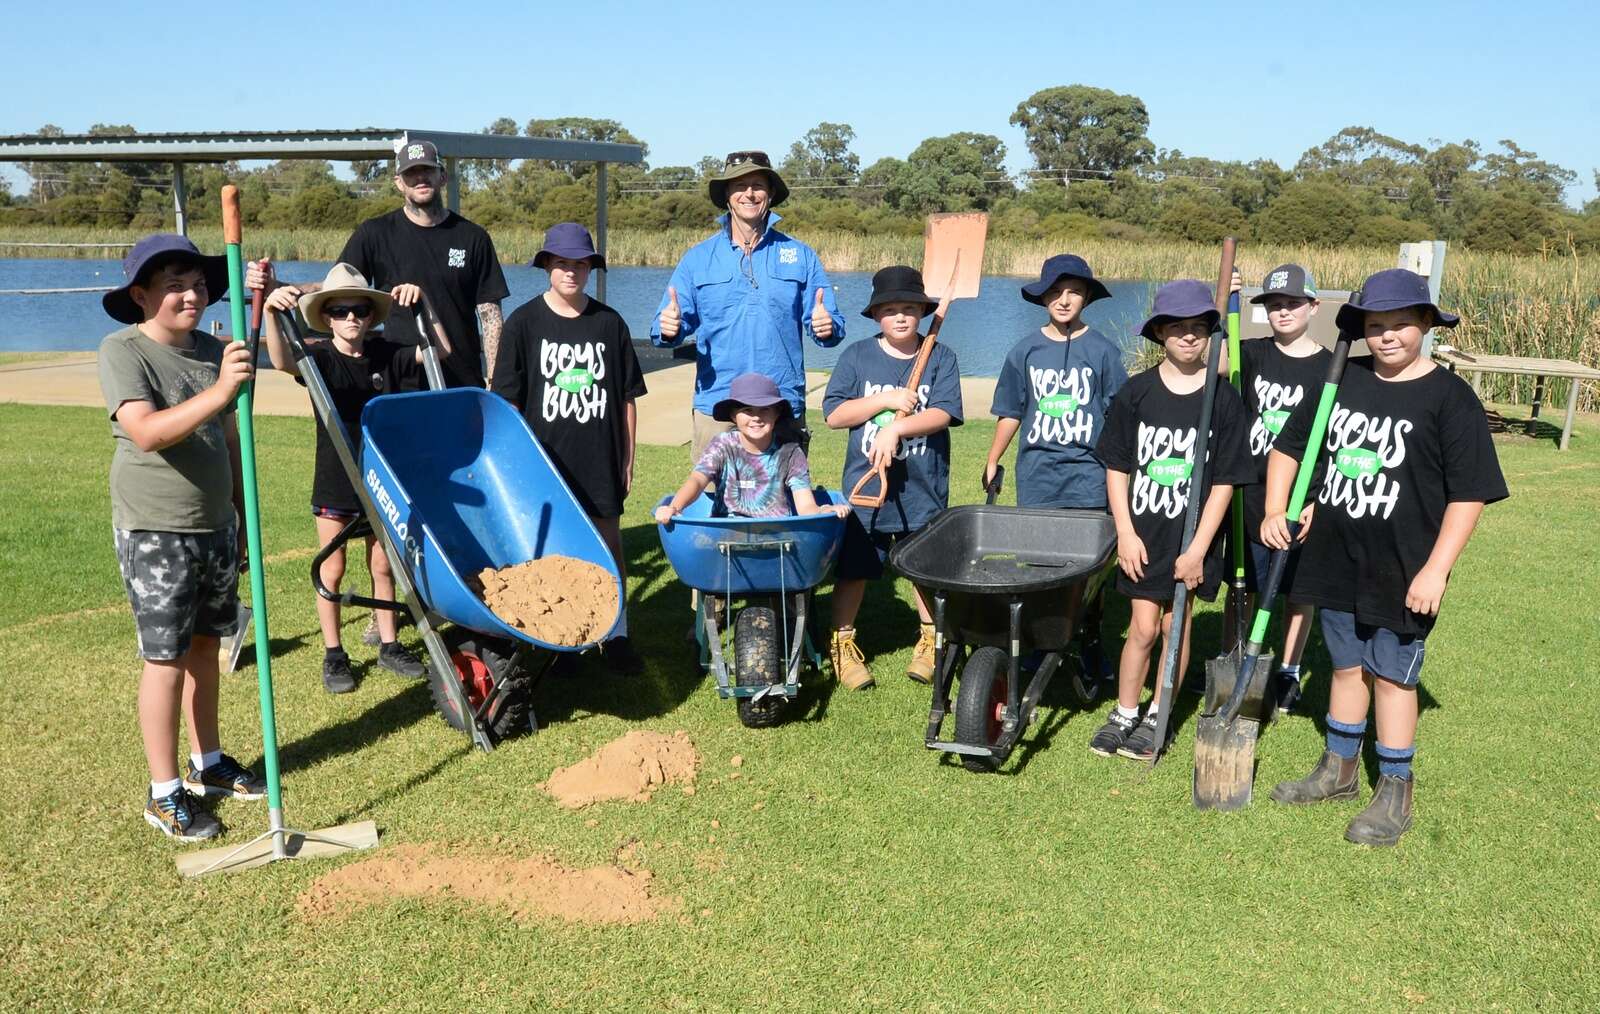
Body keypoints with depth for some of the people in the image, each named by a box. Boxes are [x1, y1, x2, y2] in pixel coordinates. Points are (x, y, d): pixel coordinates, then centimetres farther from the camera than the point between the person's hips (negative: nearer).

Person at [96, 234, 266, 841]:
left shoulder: (213, 351, 7)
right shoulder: (123, 351, -12)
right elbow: (146, 431, -29)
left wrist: (242, 513, 18)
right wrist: (219, 391, -39)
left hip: (215, 526, 6)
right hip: (154, 533, -6)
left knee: (205, 647, 16)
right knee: (166, 659, -1)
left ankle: (207, 763, 32)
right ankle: (165, 794, 12)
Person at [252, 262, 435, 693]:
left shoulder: (386, 355, 0)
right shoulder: (320, 357, -11)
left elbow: (440, 350, -6)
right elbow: (282, 361, -32)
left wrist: (422, 304, -18)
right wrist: (271, 311, -49)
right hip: (334, 482, -3)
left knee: (382, 566, 14)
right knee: (332, 571, 7)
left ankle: (389, 645, 27)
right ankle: (333, 655, 20)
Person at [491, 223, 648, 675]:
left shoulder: (610, 323, 5)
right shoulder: (524, 322, -1)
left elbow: (627, 398, 8)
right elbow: (507, 401, 0)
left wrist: (627, 462, 7)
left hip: (600, 464, 1)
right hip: (544, 461, -1)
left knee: (610, 549, 5)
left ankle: (616, 636, 18)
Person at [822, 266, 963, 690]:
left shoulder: (940, 357, -1)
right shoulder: (858, 356, 1)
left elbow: (942, 414, -12)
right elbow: (834, 414, -6)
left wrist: (896, 429, -22)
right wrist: (887, 400, -14)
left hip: (924, 489, 0)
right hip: (865, 485, 0)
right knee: (854, 568, 6)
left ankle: (931, 641, 30)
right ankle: (842, 643, 20)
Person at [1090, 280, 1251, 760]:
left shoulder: (1224, 399, -6)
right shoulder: (1136, 393, -4)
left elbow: (1224, 482, -6)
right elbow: (1117, 468, 1)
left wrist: (1198, 548, -10)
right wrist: (1126, 532, -6)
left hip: (1193, 538, 0)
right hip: (1143, 533, 0)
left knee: (1176, 626, 9)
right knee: (1143, 627, 2)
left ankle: (1157, 718, 24)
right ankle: (1123, 715, 19)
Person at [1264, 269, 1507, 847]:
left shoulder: (1449, 397, -11)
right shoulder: (1341, 380, 3)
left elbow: (1469, 494, -12)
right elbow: (1288, 447, 12)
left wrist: (1436, 570, -17)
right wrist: (1275, 510, -2)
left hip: (1402, 574, -5)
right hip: (1336, 561, 5)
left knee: (1392, 677, 6)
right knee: (1347, 667, 18)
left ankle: (1395, 795, 21)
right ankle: (1339, 771, 35)